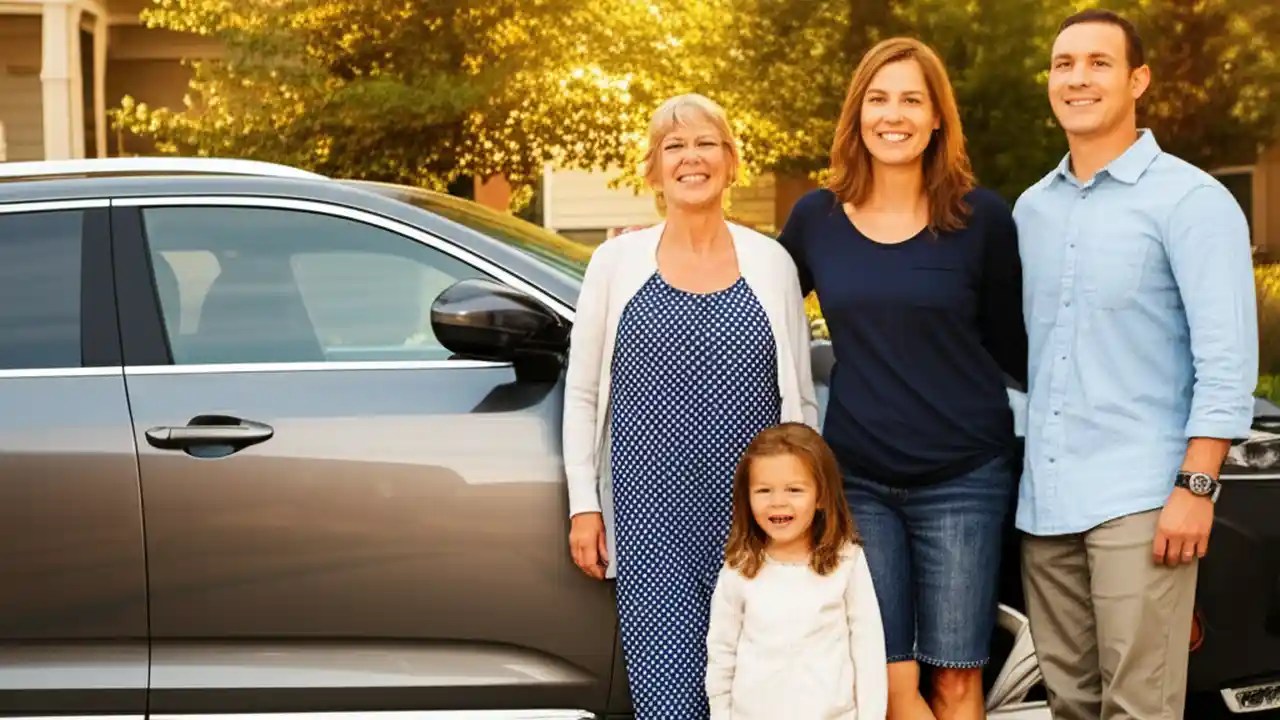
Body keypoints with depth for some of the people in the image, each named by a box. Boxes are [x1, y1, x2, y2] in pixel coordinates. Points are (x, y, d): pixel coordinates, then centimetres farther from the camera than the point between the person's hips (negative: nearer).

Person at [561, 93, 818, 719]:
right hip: (650, 522, -1)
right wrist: (583, 505, 4)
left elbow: (800, 396, 10)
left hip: (753, 517, 1)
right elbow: (582, 393, 8)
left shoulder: (772, 262, 6)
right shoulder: (617, 261, 4)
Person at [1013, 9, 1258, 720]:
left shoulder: (1190, 200, -5)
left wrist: (1195, 488, -17)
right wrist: (1026, 473, 12)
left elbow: (1226, 360, -11)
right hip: (1045, 497, 6)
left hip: (1139, 498, -5)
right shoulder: (1031, 208, 13)